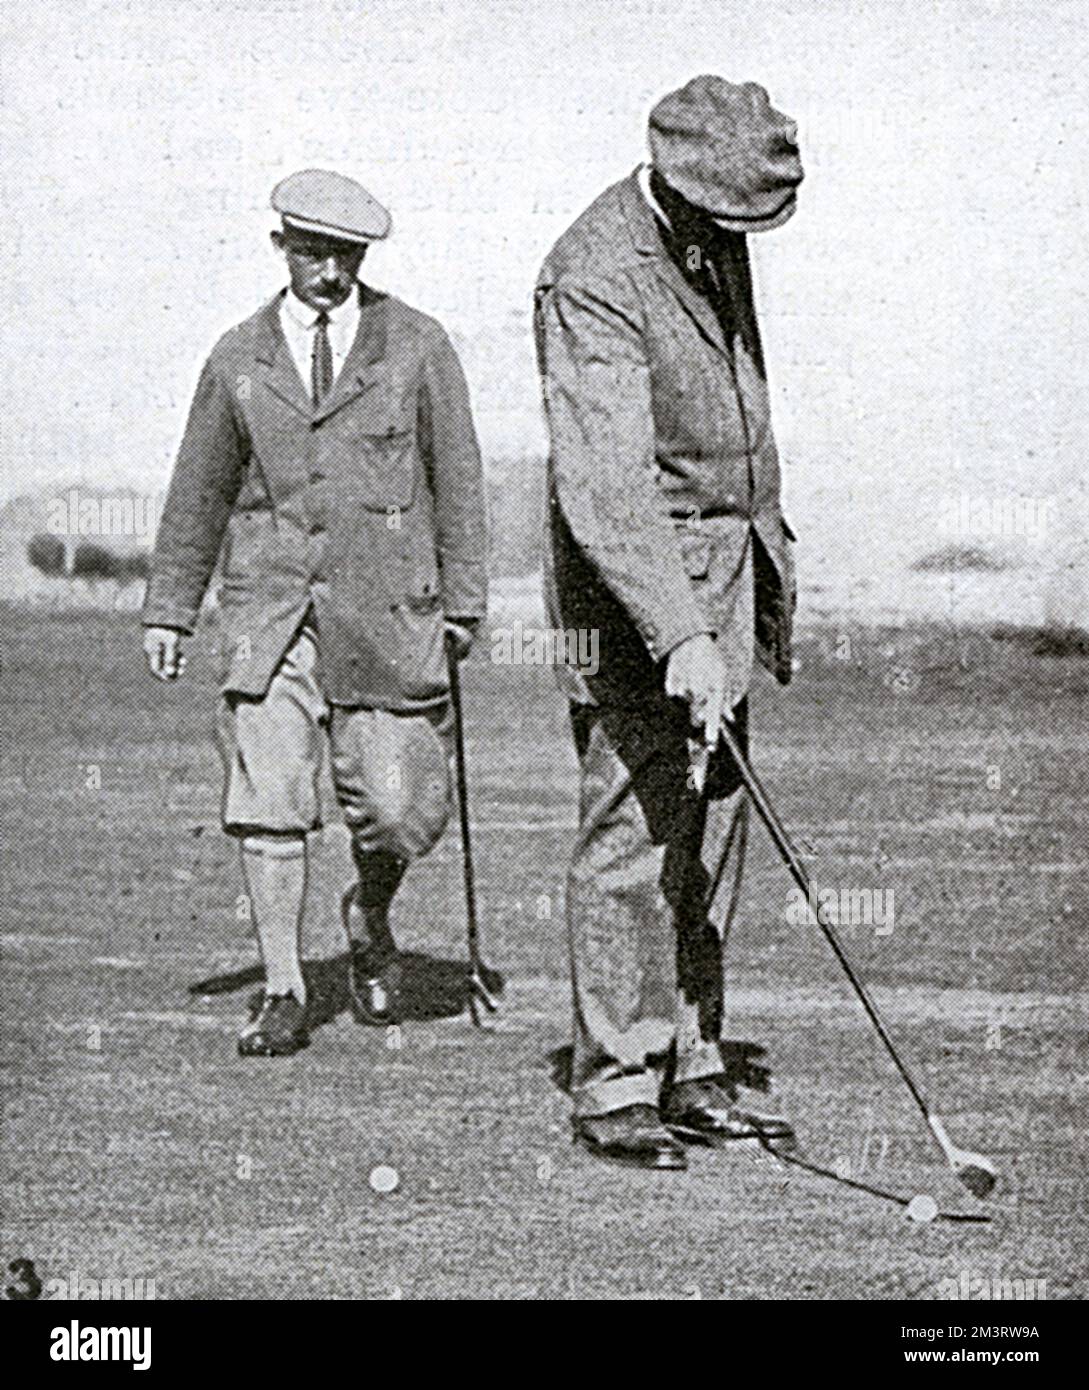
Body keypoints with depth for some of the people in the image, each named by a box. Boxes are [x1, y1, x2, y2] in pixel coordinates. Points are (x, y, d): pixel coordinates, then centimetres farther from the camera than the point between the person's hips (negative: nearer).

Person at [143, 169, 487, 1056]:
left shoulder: (417, 346, 5)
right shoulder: (240, 358, 10)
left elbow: (457, 476, 7)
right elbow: (201, 489, 15)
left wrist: (463, 603, 3)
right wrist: (169, 609, 13)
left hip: (386, 609, -1)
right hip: (271, 609, 1)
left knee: (399, 811, -3)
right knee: (268, 803, -7)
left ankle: (370, 918, 29)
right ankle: (284, 993, 3)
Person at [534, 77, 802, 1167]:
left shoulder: (716, 243, 8)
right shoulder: (595, 279, -19)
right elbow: (602, 484, -28)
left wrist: (767, 553, 26)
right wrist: (678, 633, -35)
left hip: (724, 570, 8)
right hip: (630, 587, -8)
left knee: (708, 835, 9)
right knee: (631, 839, -6)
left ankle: (691, 1069, 17)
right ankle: (612, 1086, 1)